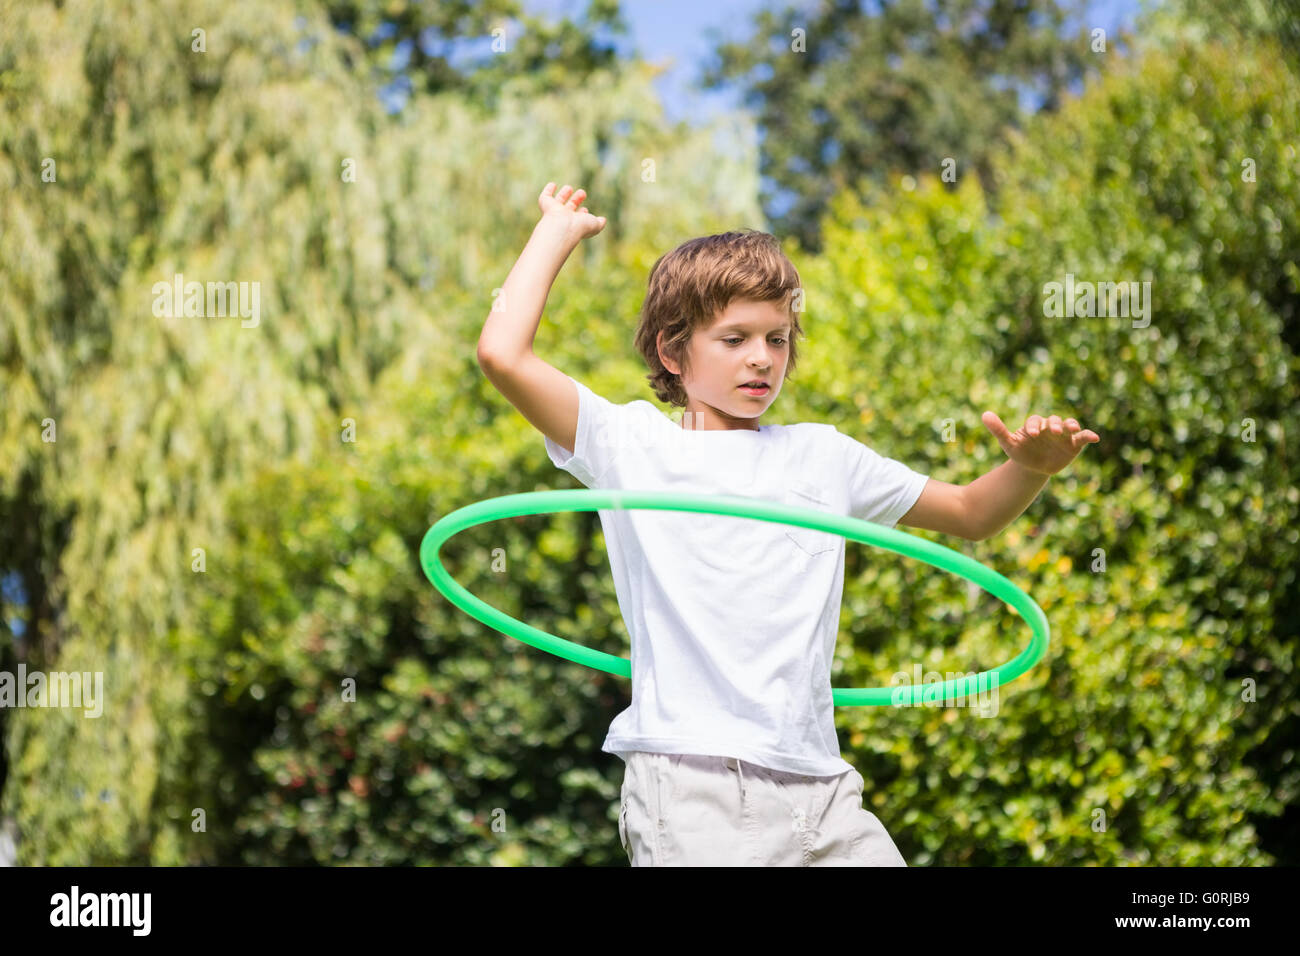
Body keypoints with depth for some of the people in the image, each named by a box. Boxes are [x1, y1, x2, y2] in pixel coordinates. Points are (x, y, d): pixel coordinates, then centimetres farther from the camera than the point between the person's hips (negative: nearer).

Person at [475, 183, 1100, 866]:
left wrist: (1031, 468, 5)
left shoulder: (822, 456, 19)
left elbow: (972, 513, 27)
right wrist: (560, 230, 7)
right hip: (691, 785, -4)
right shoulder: (632, 444, 6)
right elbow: (502, 353, -6)